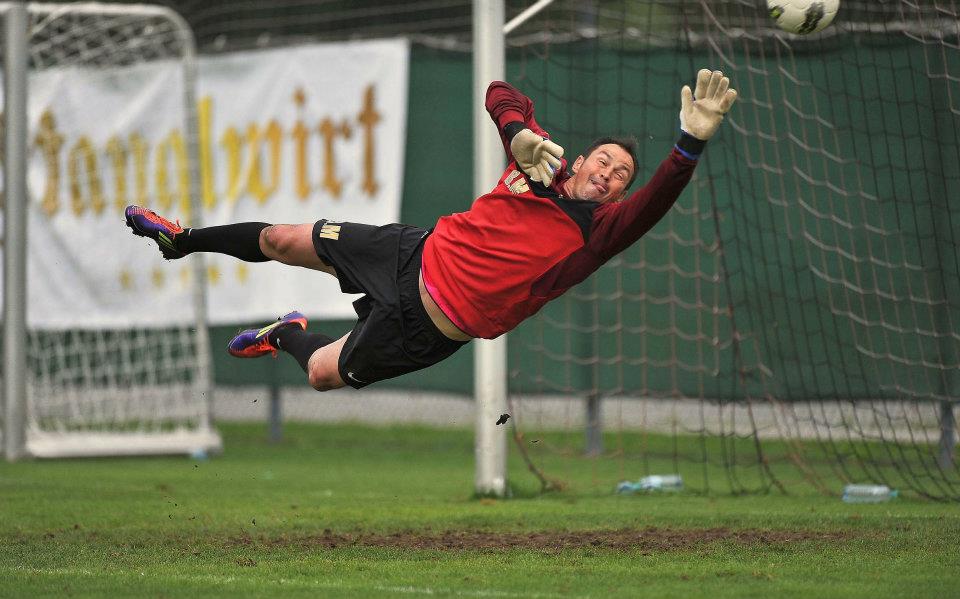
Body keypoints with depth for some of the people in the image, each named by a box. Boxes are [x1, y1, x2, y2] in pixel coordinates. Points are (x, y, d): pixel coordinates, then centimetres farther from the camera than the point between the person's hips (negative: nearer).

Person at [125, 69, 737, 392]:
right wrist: (521, 134, -15)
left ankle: (288, 334, 40)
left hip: (426, 327, -3)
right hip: (417, 252, 4)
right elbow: (500, 92, 7)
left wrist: (691, 144, -53)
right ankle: (183, 240, 36)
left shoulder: (595, 233, -17)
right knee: (281, 240, 11)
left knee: (324, 373, 5)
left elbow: (650, 206, -37)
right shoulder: (543, 162, -4)